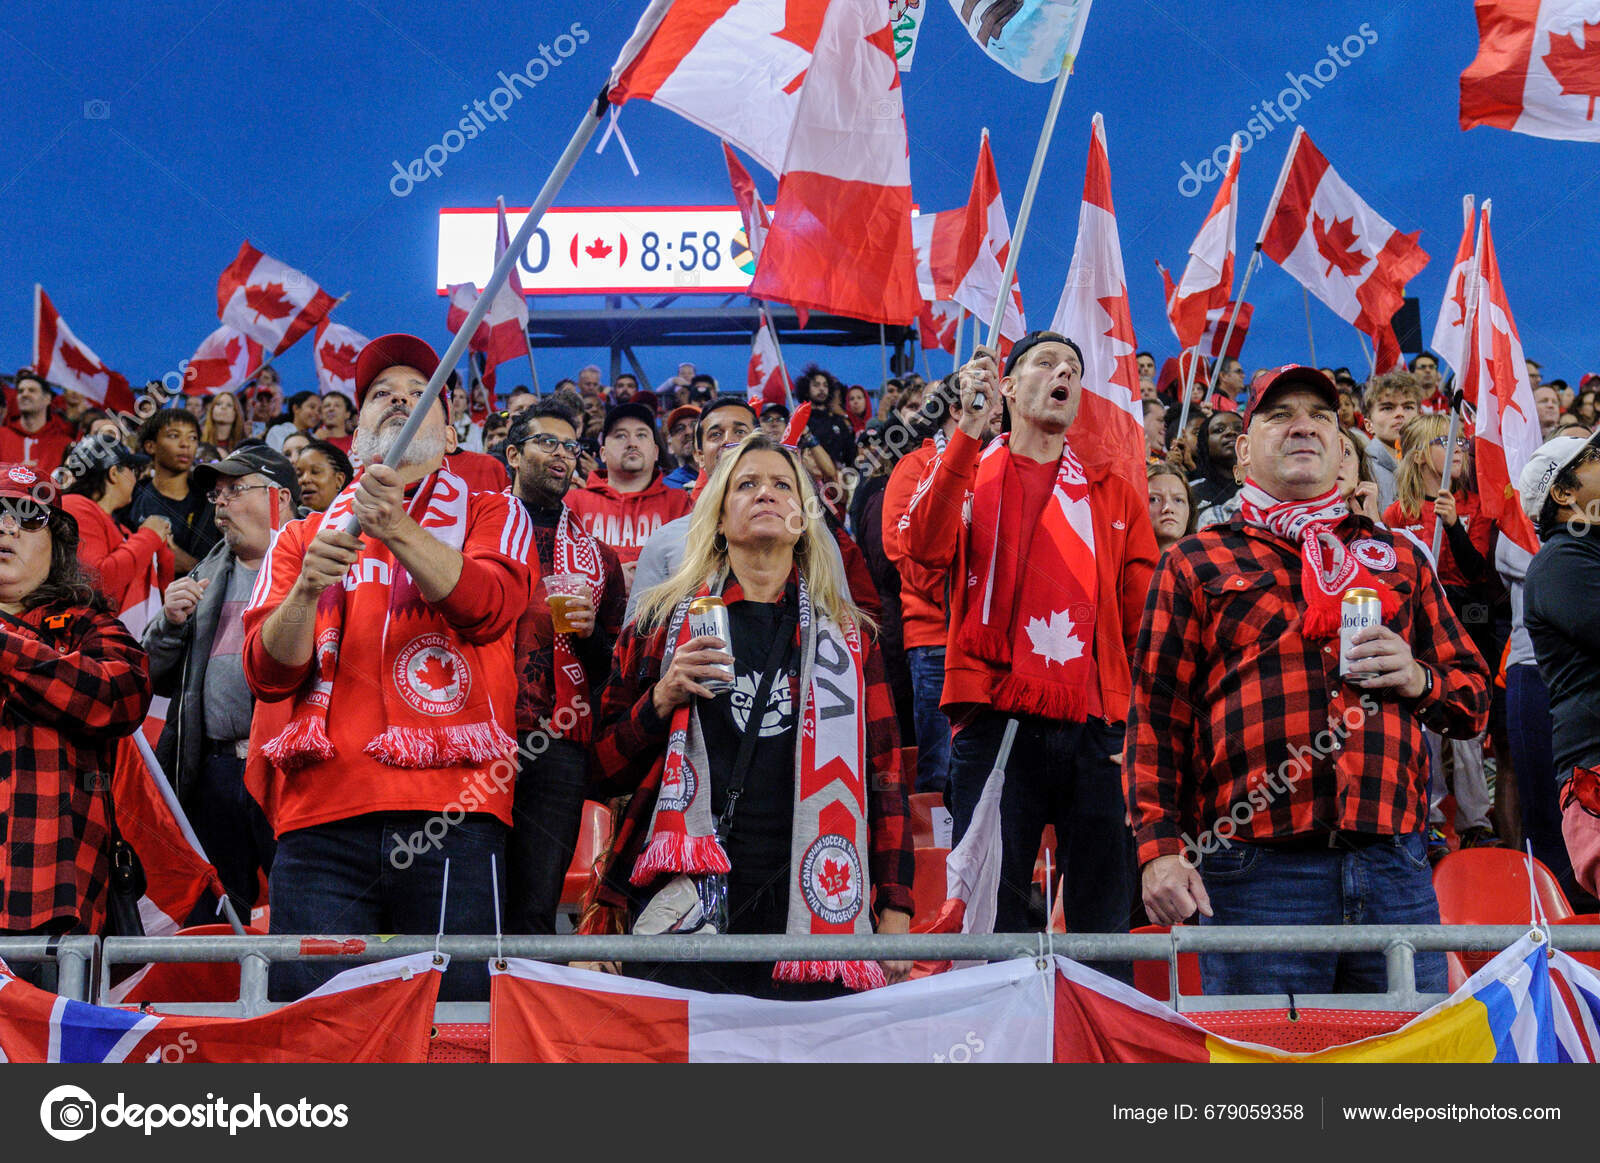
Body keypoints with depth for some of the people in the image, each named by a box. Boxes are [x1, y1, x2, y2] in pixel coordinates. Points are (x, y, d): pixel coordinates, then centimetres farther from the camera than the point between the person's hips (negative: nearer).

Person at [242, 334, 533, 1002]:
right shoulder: (303, 536, 21)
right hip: (320, 820, 2)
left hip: (449, 812, -1)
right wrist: (309, 586, -11)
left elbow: (488, 607, -6)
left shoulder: (490, 514, 16)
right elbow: (267, 671, 8)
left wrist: (398, 532, -20)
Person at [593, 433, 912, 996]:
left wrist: (895, 910, 6)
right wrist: (661, 701, -7)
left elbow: (882, 775, 13)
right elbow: (606, 764, 11)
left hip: (812, 900, 1)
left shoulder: (847, 633, 14)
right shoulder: (668, 619, 11)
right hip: (688, 894, -1)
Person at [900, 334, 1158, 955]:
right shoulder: (967, 469, 12)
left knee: (1105, 915, 3)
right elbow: (926, 547, -10)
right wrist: (970, 428, -13)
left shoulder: (1114, 491, 17)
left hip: (1095, 724, 2)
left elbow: (1143, 614, 13)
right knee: (991, 913, -3)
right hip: (997, 720, -2)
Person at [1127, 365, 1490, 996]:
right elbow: (1156, 716, 5)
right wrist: (1160, 847, -7)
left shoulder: (1400, 558, 21)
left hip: (1394, 868, 3)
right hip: (1255, 869, -3)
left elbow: (1475, 696, 24)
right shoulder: (1196, 564, 12)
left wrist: (1419, 680, 0)